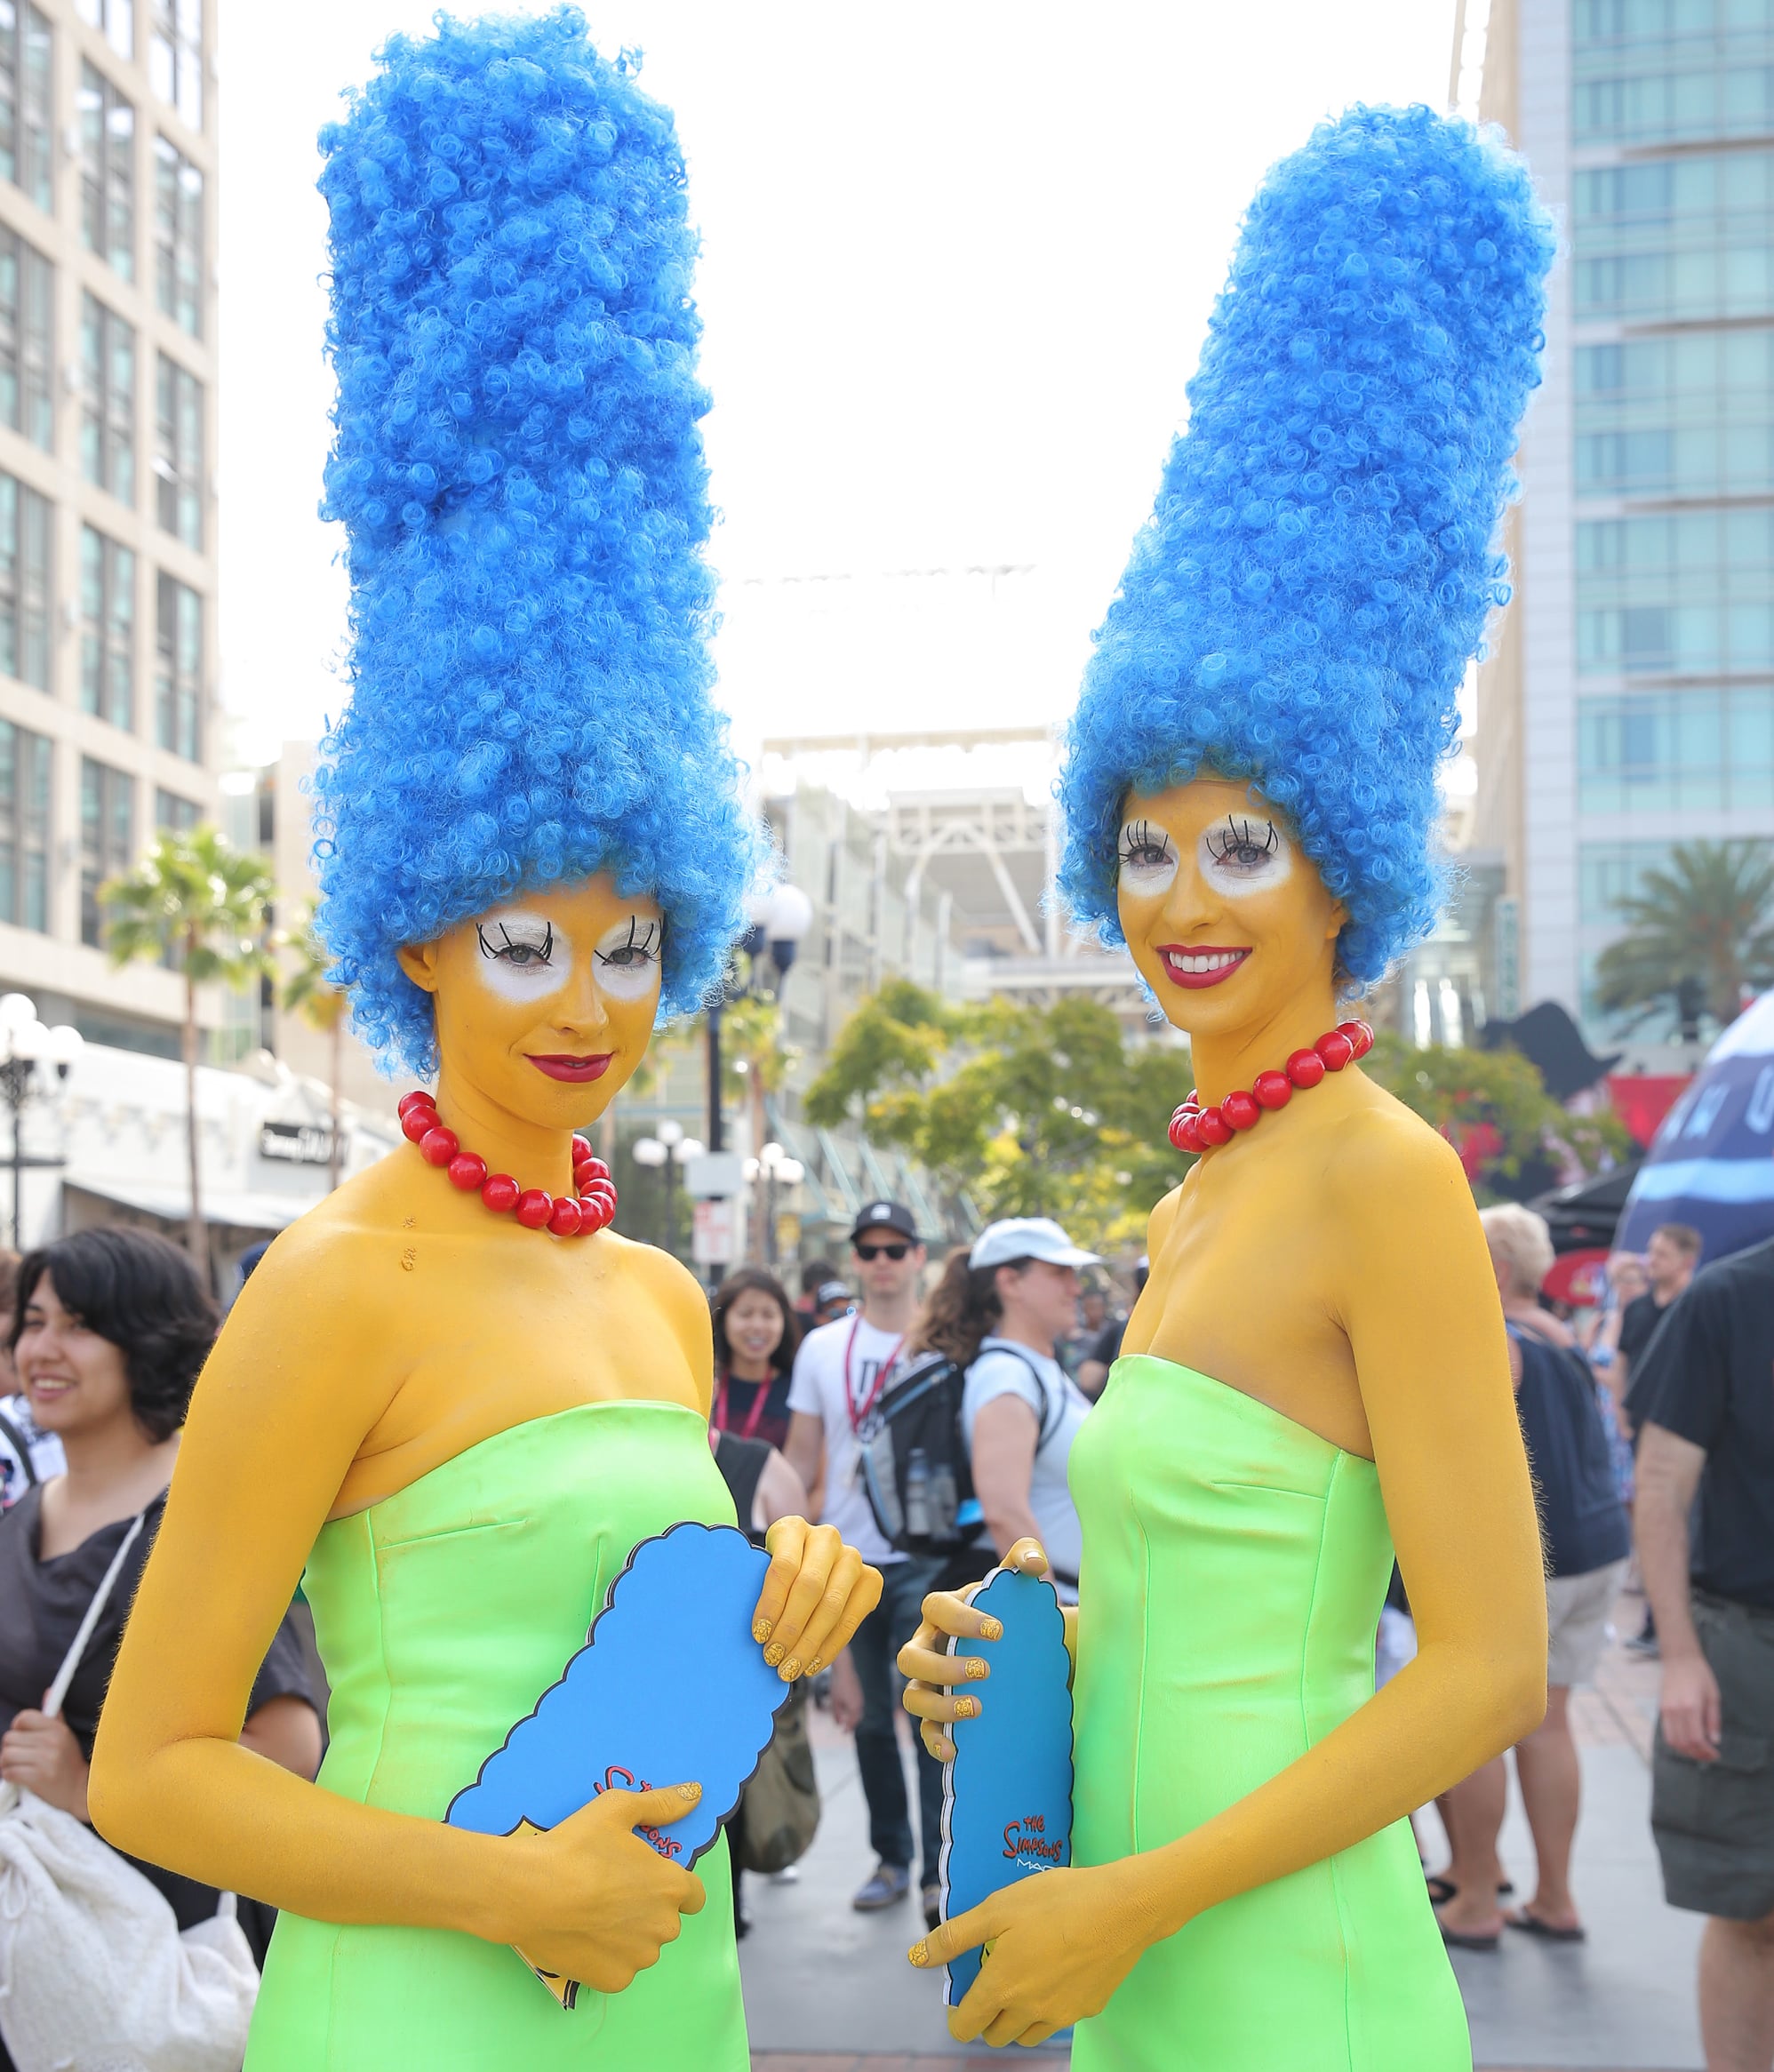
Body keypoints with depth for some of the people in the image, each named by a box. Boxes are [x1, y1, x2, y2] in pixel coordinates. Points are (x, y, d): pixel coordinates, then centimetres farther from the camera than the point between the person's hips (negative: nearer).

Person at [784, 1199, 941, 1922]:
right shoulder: (822, 1348, 7)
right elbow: (802, 1454, 10)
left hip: (927, 1558, -3)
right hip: (849, 1558, 3)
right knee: (871, 1717, 11)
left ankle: (942, 1867, 2)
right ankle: (890, 1858, 23)